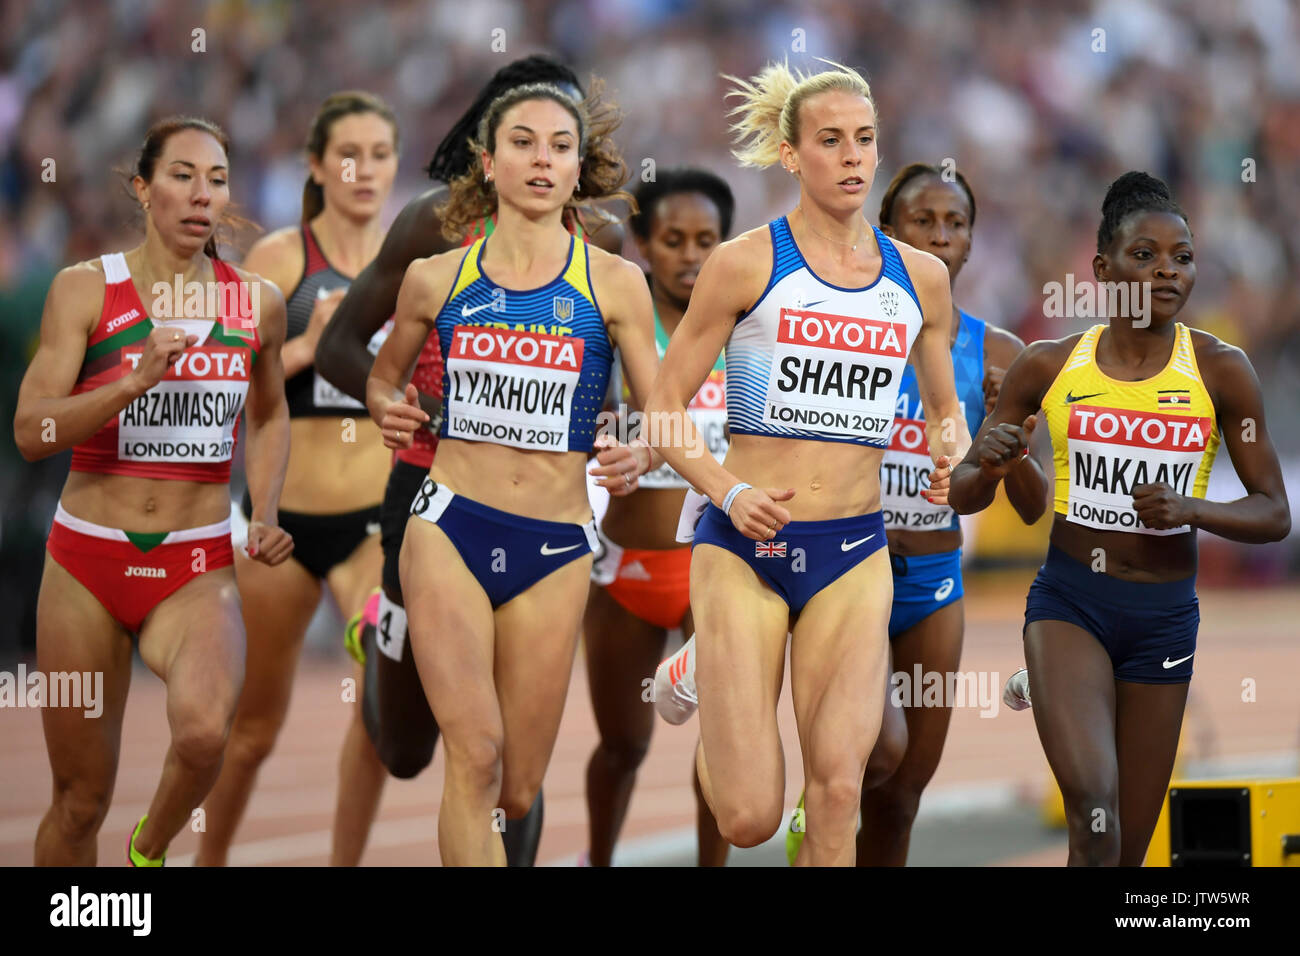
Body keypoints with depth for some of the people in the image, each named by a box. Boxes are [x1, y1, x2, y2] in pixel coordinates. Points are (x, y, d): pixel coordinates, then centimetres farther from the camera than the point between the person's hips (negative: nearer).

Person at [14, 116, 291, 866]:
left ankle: (153, 848, 2)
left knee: (204, 732, -29)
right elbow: (32, 432, -14)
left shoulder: (258, 302, 3)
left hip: (198, 571, 1)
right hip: (89, 560, -1)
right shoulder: (85, 289, -5)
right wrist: (137, 380, -26)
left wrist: (265, 516, 8)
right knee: (81, 801, 5)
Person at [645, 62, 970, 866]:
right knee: (750, 818, -7)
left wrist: (950, 454, -1)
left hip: (855, 555, 3)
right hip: (746, 545, -3)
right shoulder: (745, 265, -3)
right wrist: (731, 494, -16)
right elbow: (664, 408, 0)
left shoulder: (921, 278, 9)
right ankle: (718, 717, 29)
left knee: (838, 792, -15)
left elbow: (947, 411, 22)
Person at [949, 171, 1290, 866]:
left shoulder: (1220, 371, -2)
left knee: (1128, 849, 7)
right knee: (1093, 806, -27)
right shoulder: (1048, 366, 0)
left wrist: (1190, 510, -18)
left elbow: (1274, 514, 1)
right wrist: (989, 468, -17)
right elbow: (962, 496, 7)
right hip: (1068, 600, -1)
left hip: (1165, 615, 1)